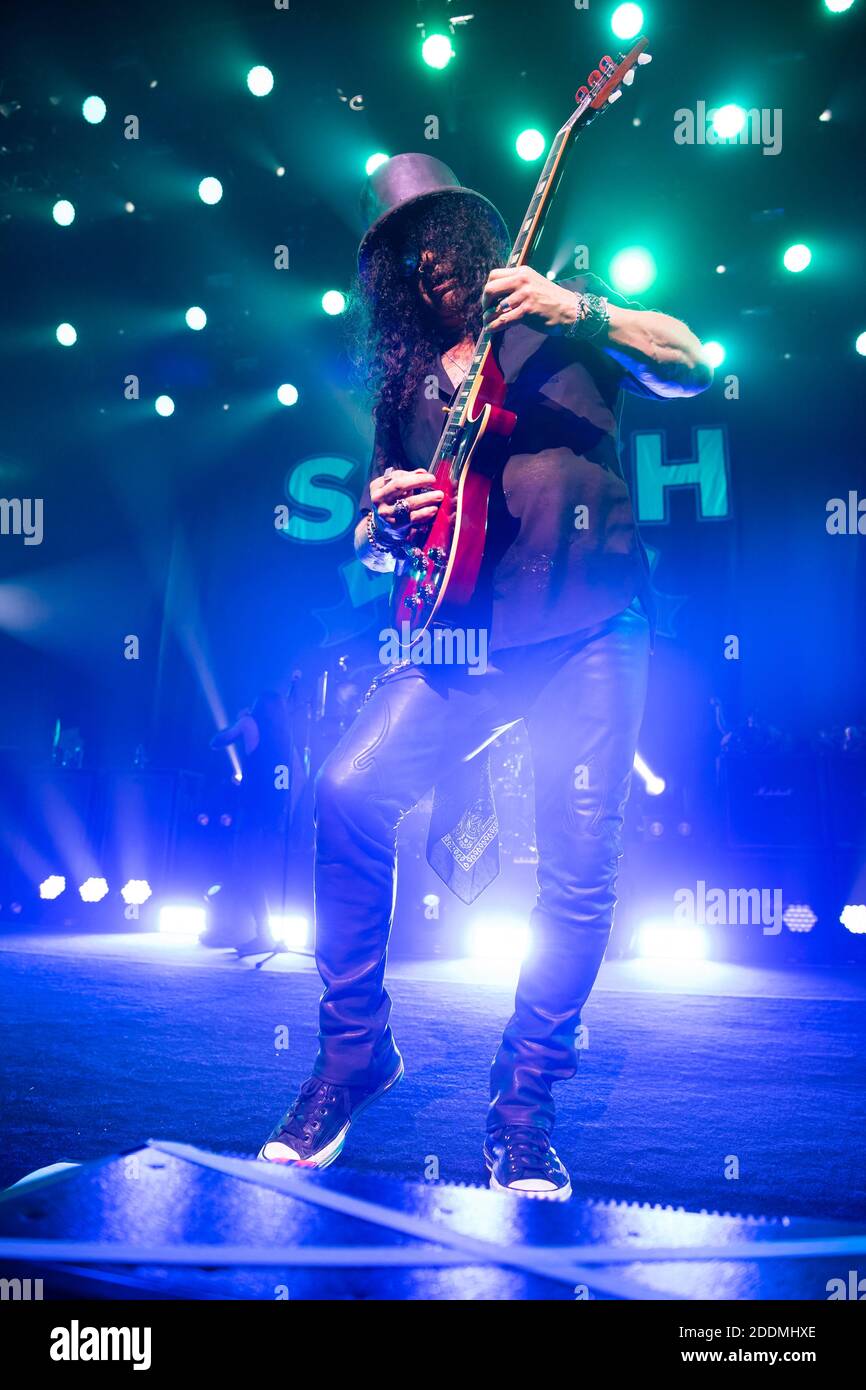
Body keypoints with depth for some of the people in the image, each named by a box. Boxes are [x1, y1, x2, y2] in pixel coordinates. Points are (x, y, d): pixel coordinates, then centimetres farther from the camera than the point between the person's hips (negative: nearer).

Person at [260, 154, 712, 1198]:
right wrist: (385, 517, -5)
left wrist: (581, 308, -16)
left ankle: (522, 1107, 8)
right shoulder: (406, 380, 19)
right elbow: (372, 543, 19)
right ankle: (354, 1048, 3)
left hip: (590, 630, -2)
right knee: (351, 791, -17)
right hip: (469, 636, 3)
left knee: (579, 871, -11)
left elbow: (692, 370, -2)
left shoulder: (558, 321, 12)